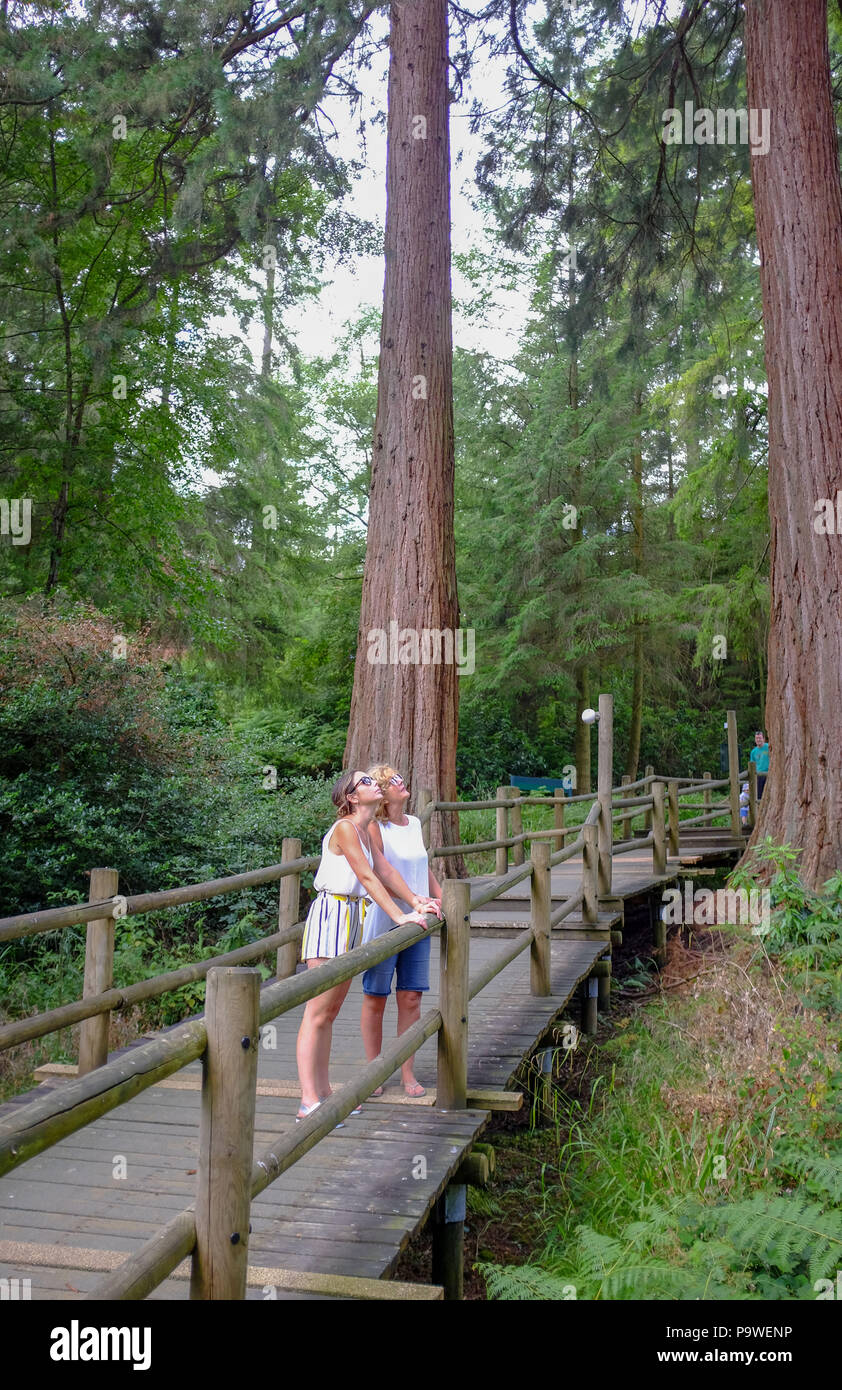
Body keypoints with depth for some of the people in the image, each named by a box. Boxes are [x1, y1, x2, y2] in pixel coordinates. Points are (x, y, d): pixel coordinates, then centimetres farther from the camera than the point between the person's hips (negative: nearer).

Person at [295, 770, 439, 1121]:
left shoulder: (365, 829, 15)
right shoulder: (344, 828, -13)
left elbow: (385, 870, 18)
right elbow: (367, 877, -17)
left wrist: (416, 901, 10)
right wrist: (400, 916, -17)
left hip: (350, 919, 9)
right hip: (330, 915, -9)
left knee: (331, 1011, 13)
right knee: (317, 1013, -7)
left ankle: (323, 1093, 20)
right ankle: (309, 1102, -5)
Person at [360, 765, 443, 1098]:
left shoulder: (415, 824, 11)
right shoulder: (374, 828, -10)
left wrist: (440, 900, 11)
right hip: (384, 923, -5)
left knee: (411, 998, 6)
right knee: (375, 999, 6)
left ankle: (408, 1074, 17)